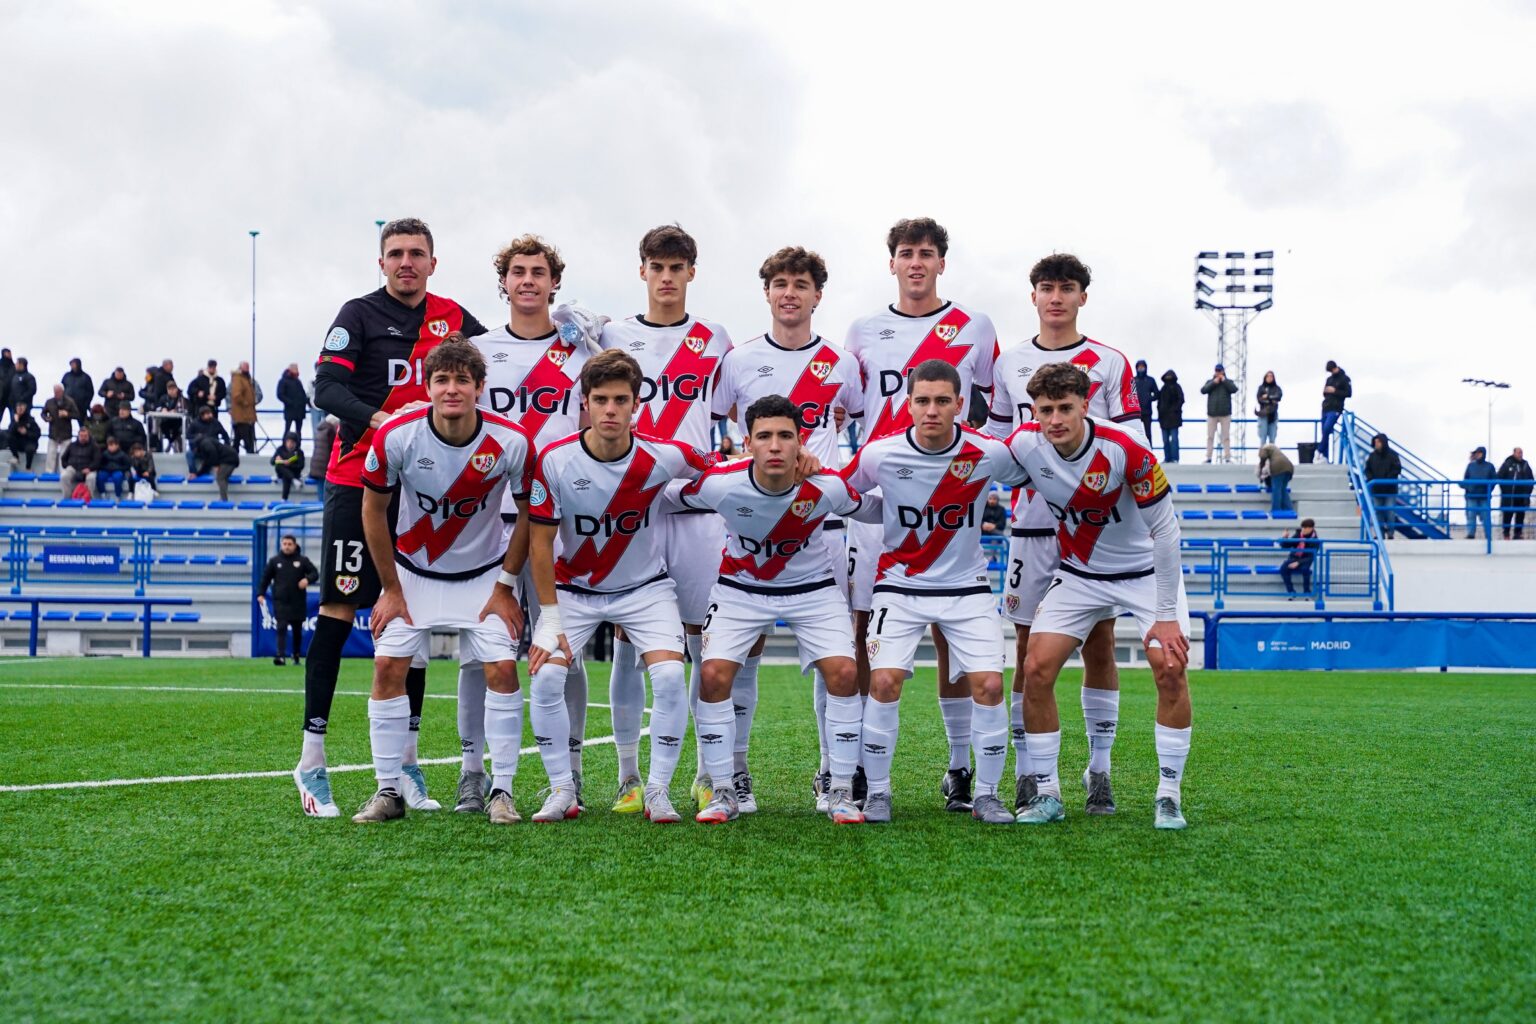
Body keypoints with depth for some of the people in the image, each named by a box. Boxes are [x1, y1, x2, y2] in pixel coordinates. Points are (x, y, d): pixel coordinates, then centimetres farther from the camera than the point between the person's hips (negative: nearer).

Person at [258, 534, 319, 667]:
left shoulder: (303, 560, 3)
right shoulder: (274, 561, 5)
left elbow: (315, 573, 3)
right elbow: (265, 578, 10)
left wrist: (307, 579, -19)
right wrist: (260, 594, 1)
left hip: (298, 602, 1)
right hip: (280, 602, -1)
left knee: (297, 631, 10)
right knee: (281, 628, -13)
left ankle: (296, 657, 23)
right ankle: (281, 656, -21)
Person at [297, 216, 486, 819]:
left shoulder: (453, 319, 11)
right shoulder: (360, 314, -1)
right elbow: (327, 388, -12)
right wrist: (380, 420, -28)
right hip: (359, 479, -4)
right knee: (340, 609, -6)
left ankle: (406, 761, 12)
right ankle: (311, 762, -2)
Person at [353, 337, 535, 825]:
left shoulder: (512, 442, -22)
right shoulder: (395, 437, -21)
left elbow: (529, 513, -5)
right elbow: (373, 511, -6)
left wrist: (505, 588, -5)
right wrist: (391, 589, -3)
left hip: (485, 573, 0)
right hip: (413, 570, 1)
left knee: (501, 669, -12)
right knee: (388, 666, -9)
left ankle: (501, 791, -1)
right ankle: (388, 791, 1)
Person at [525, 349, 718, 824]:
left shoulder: (663, 456, -19)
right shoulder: (554, 460, -19)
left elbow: (714, 469, 4)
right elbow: (540, 543, -11)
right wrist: (551, 619, -12)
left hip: (646, 586, 0)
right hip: (573, 588, 0)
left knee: (669, 675, -19)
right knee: (546, 676, -17)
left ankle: (659, 791, -3)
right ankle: (562, 791, 0)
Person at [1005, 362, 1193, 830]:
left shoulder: (1125, 450, -29)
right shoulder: (1024, 445, -18)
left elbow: (1164, 530, -21)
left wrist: (1166, 615, -19)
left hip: (1145, 572, -3)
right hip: (1079, 575, 3)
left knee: (1170, 667, -18)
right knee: (1036, 670, -9)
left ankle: (1169, 796, -5)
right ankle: (1046, 794, 4)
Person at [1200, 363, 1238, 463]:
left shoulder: (1229, 382, 7)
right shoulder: (1210, 382, 9)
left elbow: (1234, 389, -12)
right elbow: (1203, 390, -7)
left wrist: (1224, 381, -11)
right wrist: (1214, 382, -12)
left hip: (1225, 414, -1)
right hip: (1212, 413, 1)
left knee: (1226, 437, 0)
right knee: (1210, 436, 4)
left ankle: (1227, 457, 2)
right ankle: (1208, 457, 7)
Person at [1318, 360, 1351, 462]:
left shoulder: (1344, 379, 0)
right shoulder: (1329, 379, 18)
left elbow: (1348, 393, -6)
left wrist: (1335, 391, -15)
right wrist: (1326, 391, 1)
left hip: (1336, 409, -6)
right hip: (1326, 408, 6)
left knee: (1327, 428, -23)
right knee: (1324, 431, 1)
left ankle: (1320, 451, -15)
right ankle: (1325, 456, 3)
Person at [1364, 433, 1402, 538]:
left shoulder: (1392, 455, -4)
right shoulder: (1372, 456, 7)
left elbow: (1397, 469, -6)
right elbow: (1367, 470, 11)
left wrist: (1387, 479, -15)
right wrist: (1371, 479, -7)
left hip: (1390, 489, -3)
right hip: (1376, 490, 3)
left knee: (1390, 512, -5)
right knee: (1378, 512, 4)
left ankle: (1390, 533, 2)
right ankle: (1380, 533, 9)